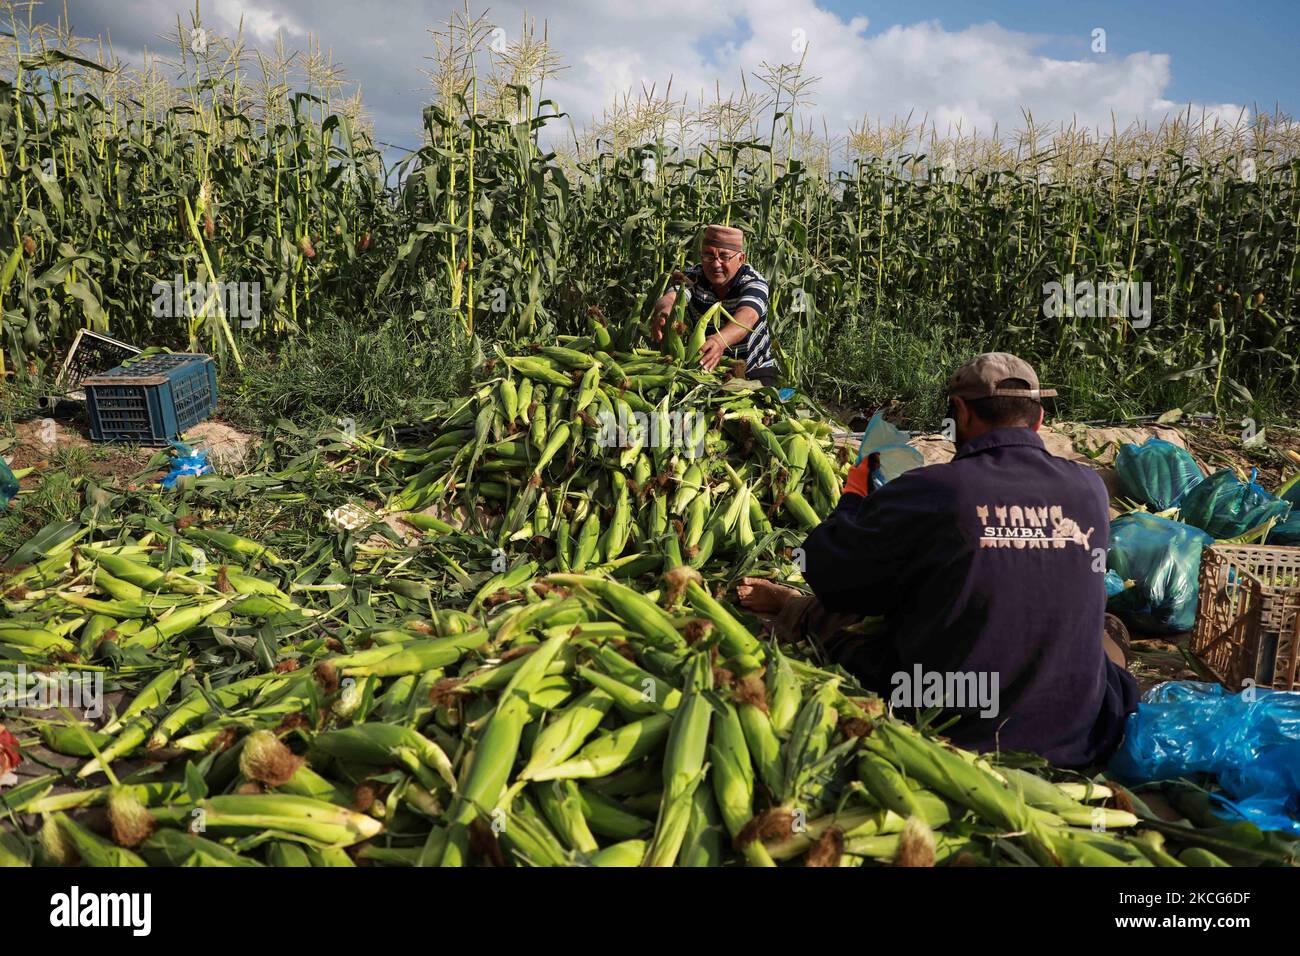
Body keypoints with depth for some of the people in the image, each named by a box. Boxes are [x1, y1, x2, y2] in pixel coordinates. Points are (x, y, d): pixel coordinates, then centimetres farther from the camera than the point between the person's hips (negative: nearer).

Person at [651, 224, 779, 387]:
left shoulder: (754, 282, -17)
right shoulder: (693, 278, -8)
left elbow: (746, 317, -38)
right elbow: (670, 298, -29)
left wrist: (720, 341, -61)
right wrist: (663, 313, -56)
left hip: (754, 369, -3)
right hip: (703, 367, 3)